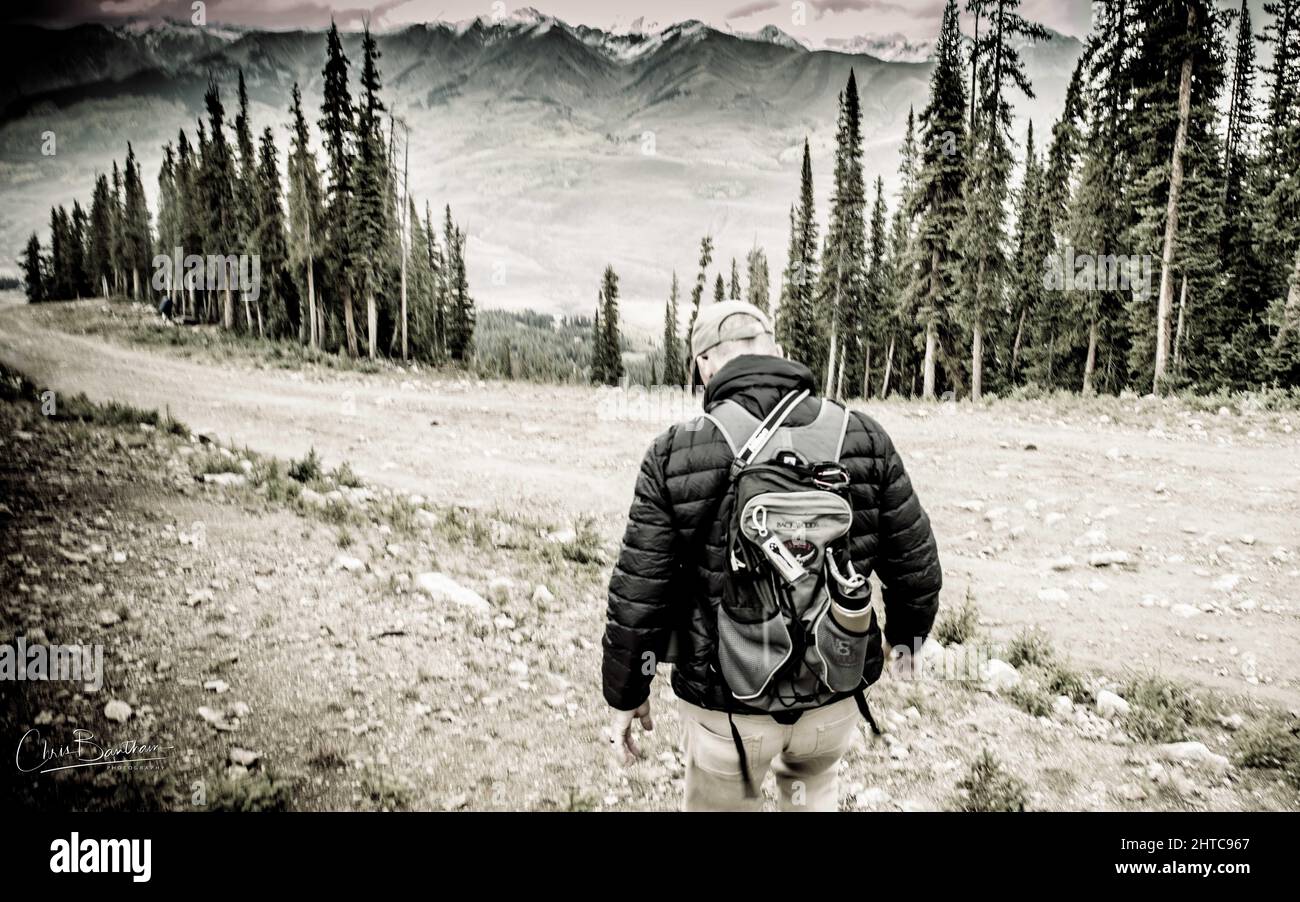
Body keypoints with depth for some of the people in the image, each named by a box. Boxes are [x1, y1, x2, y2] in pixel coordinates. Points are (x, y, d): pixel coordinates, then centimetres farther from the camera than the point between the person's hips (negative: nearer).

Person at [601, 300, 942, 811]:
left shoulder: (675, 455, -16)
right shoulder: (864, 438, -9)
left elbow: (637, 594, -12)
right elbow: (917, 565, -1)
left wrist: (624, 695, 3)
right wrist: (905, 636, 18)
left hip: (725, 701, -2)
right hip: (836, 692, 3)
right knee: (813, 786, 33)